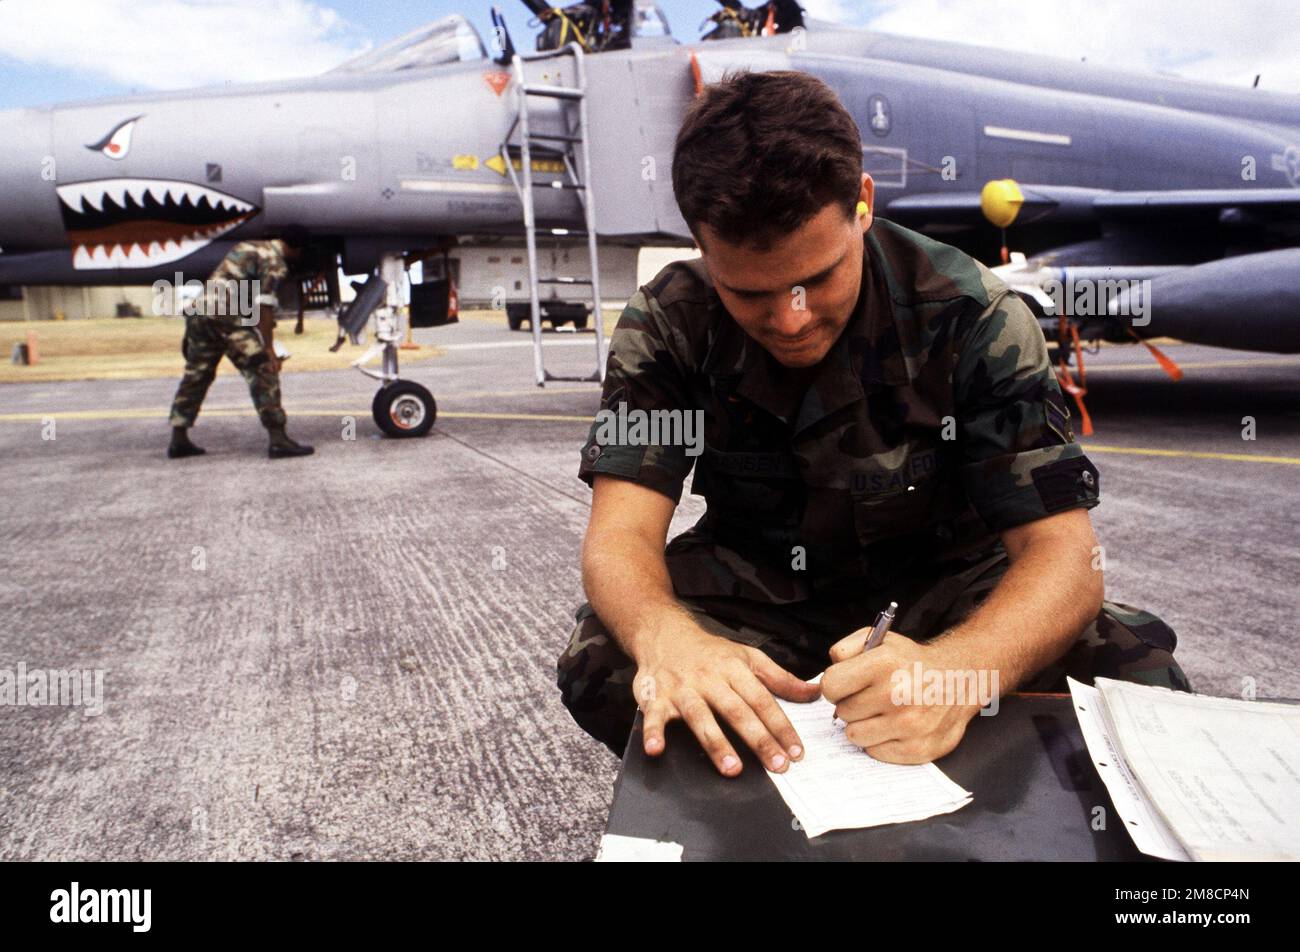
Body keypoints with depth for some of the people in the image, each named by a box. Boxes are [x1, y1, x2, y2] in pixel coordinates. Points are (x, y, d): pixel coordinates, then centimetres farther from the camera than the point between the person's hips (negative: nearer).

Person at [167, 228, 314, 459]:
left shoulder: (246, 246, 25)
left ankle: (179, 440, 21)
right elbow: (265, 304, -12)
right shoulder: (275, 261, -2)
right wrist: (268, 348, -13)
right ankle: (278, 440, -12)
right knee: (262, 372, -6)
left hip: (198, 311, 9)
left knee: (196, 375, 16)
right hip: (226, 315, -9)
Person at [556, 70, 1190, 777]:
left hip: (941, 587, 0)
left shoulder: (971, 319, -19)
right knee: (598, 665, -27)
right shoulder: (667, 325, -14)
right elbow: (619, 534, -21)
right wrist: (666, 637, -46)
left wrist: (952, 670, -45)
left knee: (1135, 671, -25)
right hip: (752, 586, 1)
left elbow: (1061, 551, -22)